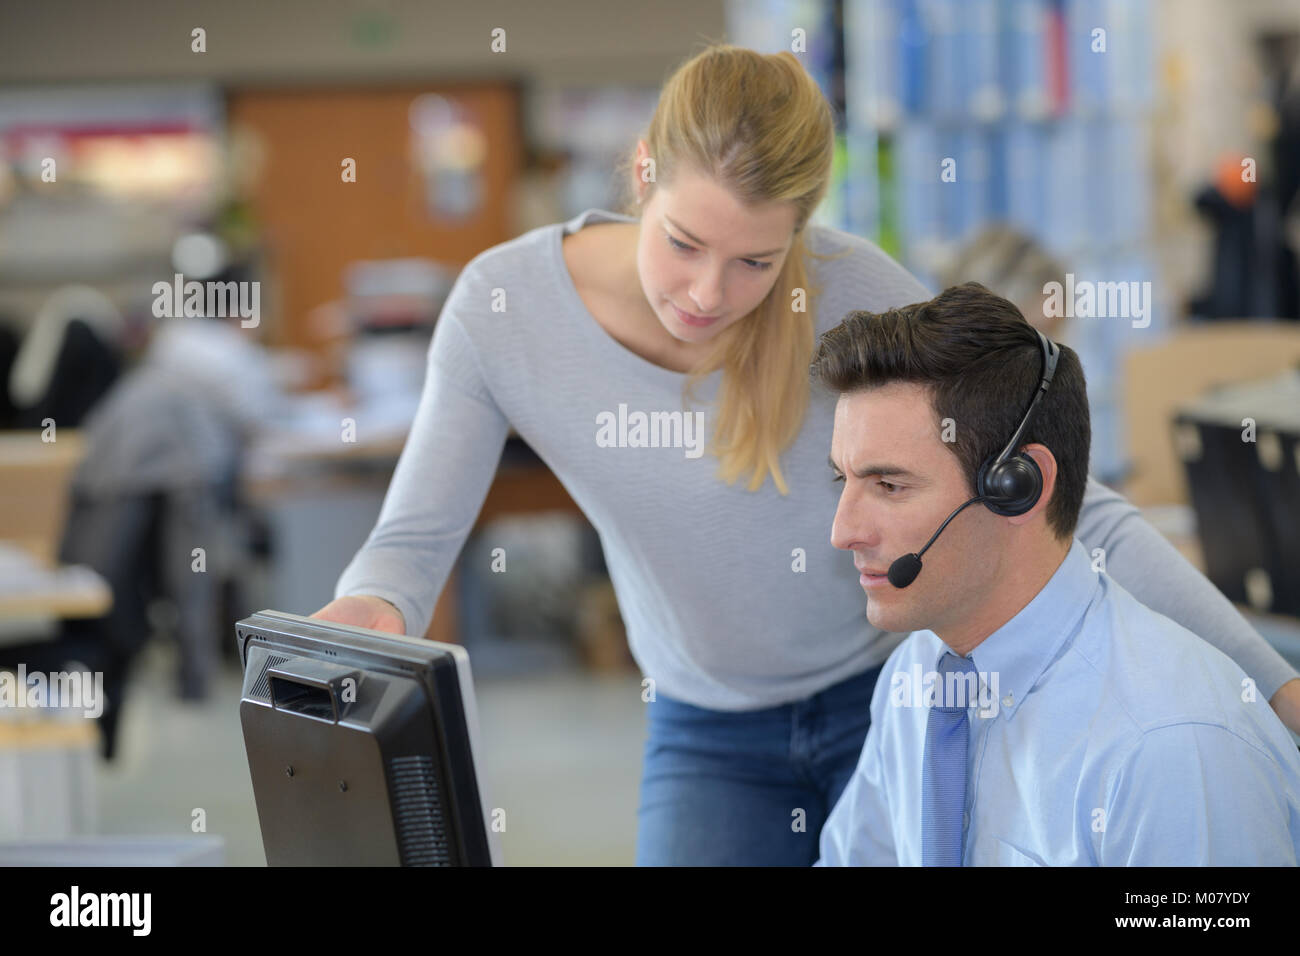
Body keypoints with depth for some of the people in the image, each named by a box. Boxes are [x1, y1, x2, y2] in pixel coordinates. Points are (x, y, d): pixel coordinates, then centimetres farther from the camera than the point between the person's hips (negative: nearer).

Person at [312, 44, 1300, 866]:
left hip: (897, 694, -1)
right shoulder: (505, 307, -17)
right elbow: (413, 540, -11)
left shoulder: (851, 291, -22)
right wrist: (367, 614, -37)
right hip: (705, 736, 2)